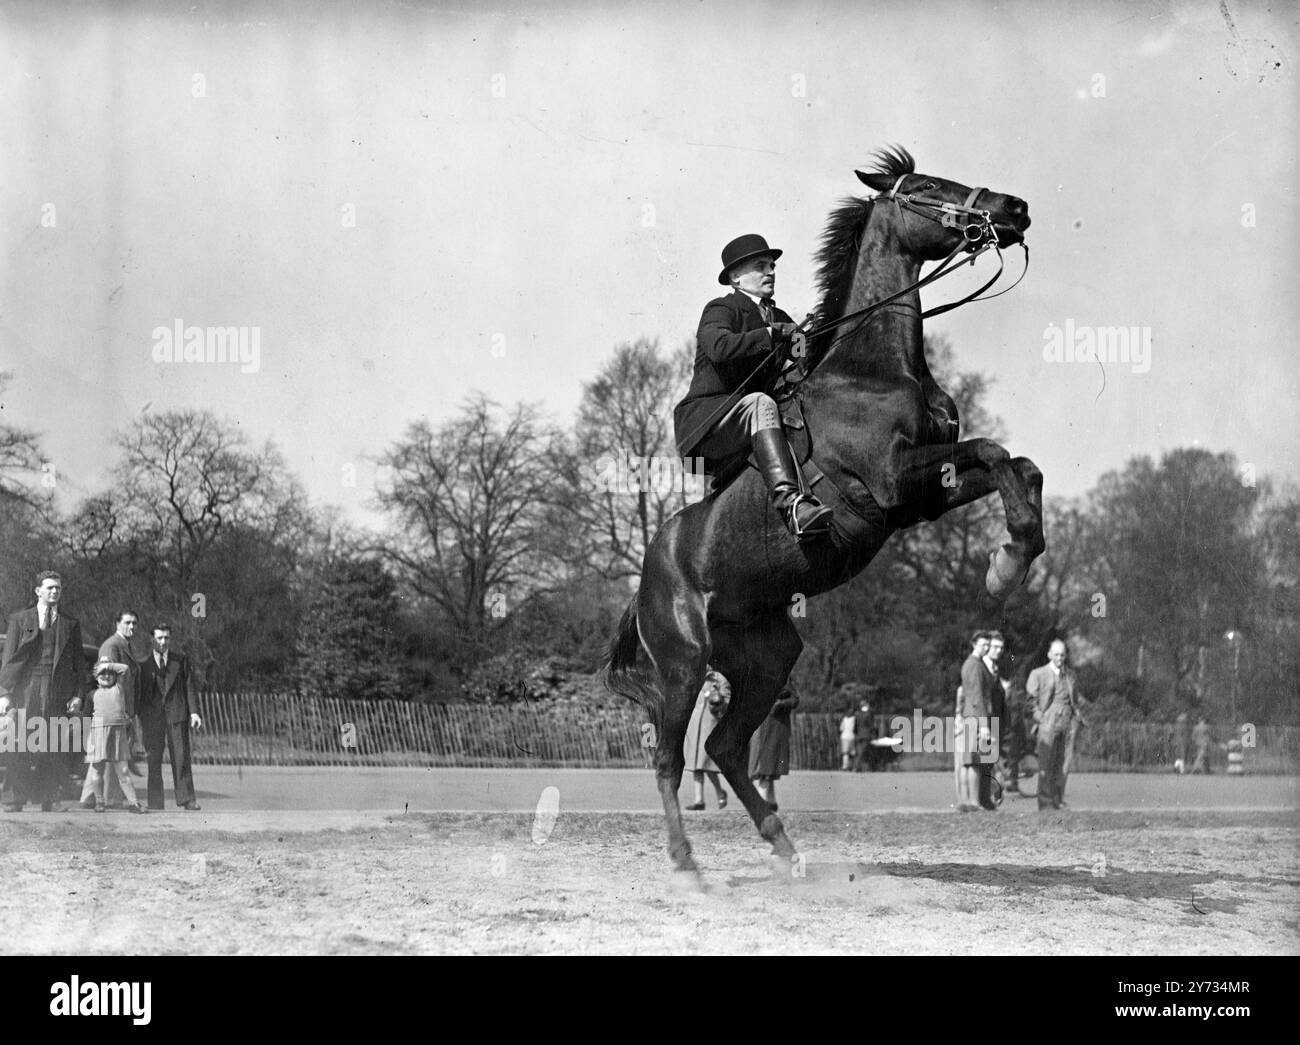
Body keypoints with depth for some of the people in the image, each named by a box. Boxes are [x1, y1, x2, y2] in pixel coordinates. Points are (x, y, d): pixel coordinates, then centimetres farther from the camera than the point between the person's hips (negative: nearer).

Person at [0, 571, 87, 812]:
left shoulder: (70, 625, 15)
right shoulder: (19, 620, 10)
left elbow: (78, 663, 14)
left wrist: (77, 695, 2)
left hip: (58, 695, 1)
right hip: (26, 691, -1)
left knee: (53, 752, -2)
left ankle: (49, 801, 1)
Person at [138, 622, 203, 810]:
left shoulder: (180, 660, 13)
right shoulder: (144, 665, 10)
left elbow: (188, 687, 9)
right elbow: (140, 694, 9)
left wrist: (193, 712, -1)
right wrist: (142, 720, 3)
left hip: (176, 713, 0)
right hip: (153, 716, 0)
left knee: (181, 757, -6)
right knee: (154, 760, -1)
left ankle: (186, 799, -6)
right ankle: (155, 803, 0)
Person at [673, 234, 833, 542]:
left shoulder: (780, 320, 22)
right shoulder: (721, 310, -1)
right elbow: (720, 347, -24)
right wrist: (777, 333, -27)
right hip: (706, 421, -7)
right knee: (760, 403, -37)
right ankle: (790, 504, -57)